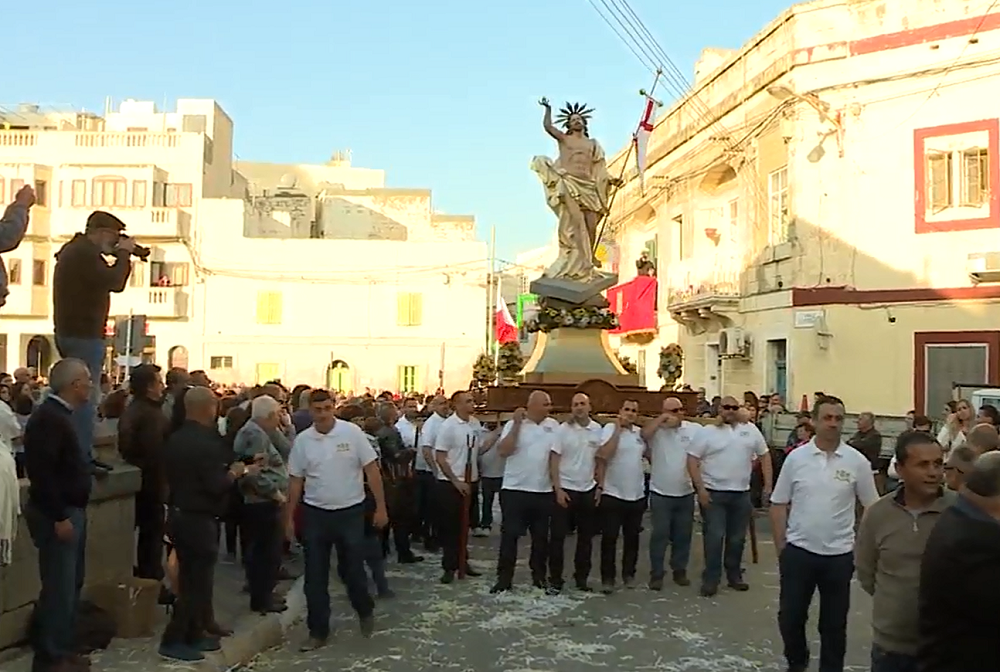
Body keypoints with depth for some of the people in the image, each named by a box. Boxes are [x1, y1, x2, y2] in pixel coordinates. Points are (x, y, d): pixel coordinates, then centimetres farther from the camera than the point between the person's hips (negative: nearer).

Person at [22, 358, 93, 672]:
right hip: (57, 515, -11)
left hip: (70, 510, 11)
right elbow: (41, 472, -25)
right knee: (58, 588, -3)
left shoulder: (58, 415, 13)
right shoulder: (48, 418, -19)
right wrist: (59, 517, -24)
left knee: (70, 585, 16)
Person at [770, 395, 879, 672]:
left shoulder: (857, 461, -5)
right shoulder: (796, 457, -4)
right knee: (790, 616, 10)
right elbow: (779, 505, 2)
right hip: (798, 551, 1)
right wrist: (780, 547, 1)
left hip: (839, 555, 0)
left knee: (834, 622, 12)